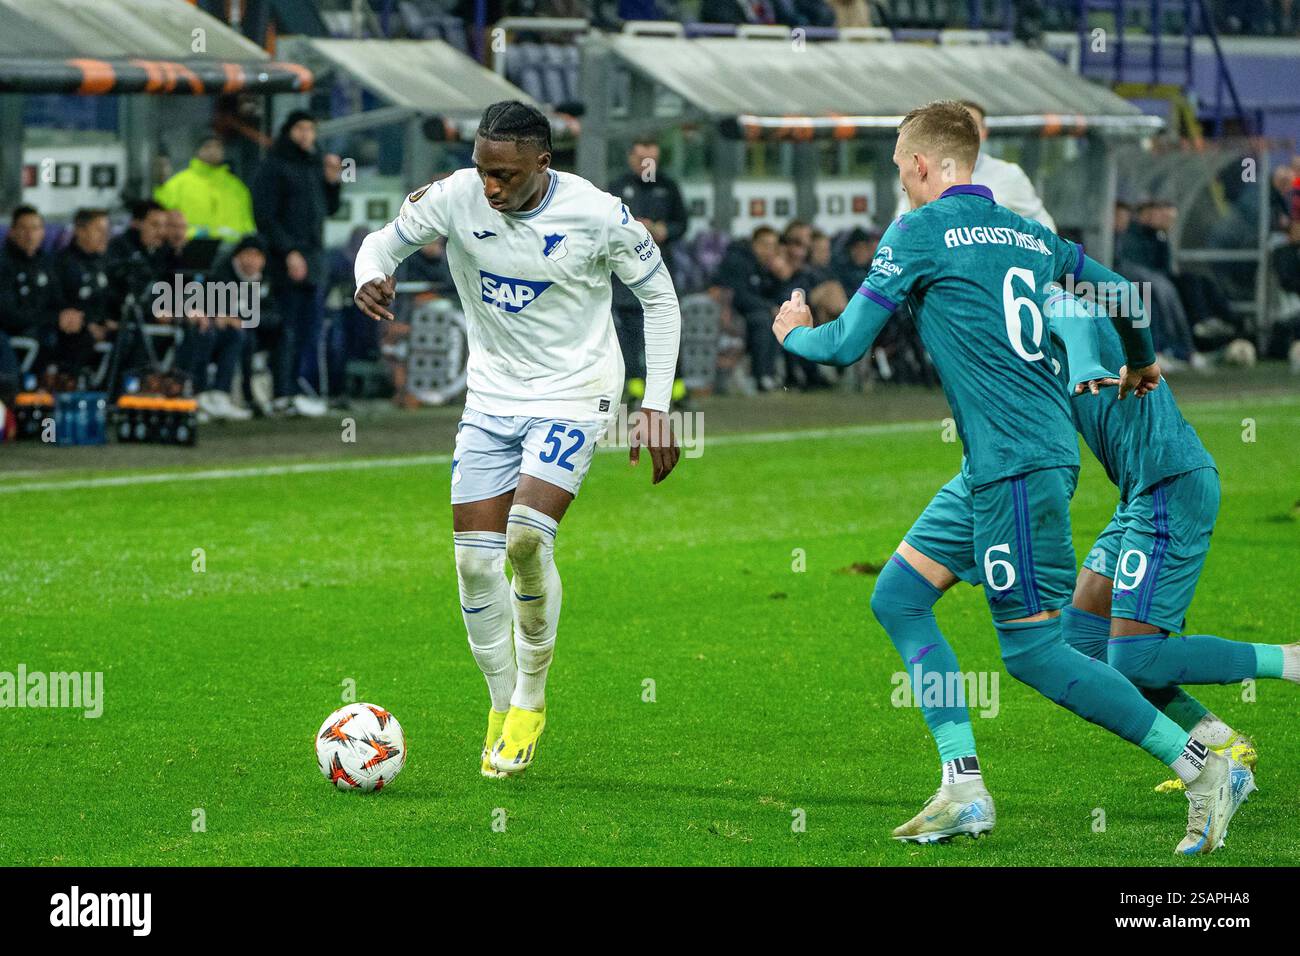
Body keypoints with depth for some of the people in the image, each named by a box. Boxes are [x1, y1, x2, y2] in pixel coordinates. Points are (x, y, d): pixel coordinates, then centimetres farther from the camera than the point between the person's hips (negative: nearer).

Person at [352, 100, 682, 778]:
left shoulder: (597, 215, -17)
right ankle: (501, 704, 17)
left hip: (571, 397, -4)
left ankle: (531, 696, -1)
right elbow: (386, 240, 3)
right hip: (490, 397, 4)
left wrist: (656, 406, -7)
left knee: (527, 538, -22)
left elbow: (659, 297, -3)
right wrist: (370, 277, -22)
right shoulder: (455, 197, -12)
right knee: (475, 559, -3)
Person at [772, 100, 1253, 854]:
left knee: (1033, 649, -5)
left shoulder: (920, 232, -7)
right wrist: (1141, 367, 40)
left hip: (1017, 464, -9)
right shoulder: (1030, 234, 14)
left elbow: (848, 344, -5)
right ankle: (964, 792, 7)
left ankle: (1205, 770, -4)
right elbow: (1129, 297, 20)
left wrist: (795, 333, 18)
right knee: (899, 597, 12)